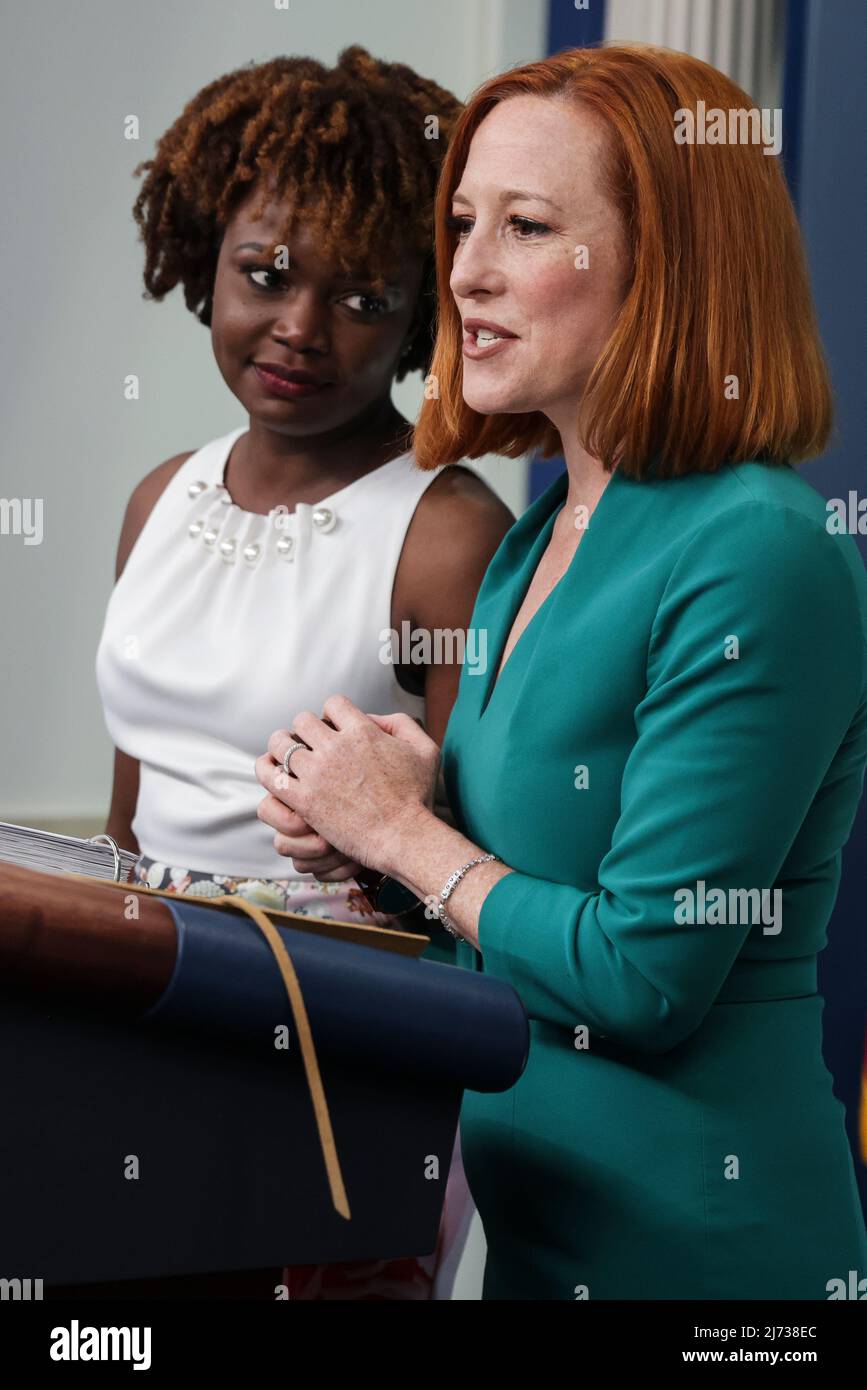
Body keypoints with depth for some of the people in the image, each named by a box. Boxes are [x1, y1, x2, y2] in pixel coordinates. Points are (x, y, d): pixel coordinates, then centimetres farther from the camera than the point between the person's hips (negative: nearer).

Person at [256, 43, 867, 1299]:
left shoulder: (759, 558, -20)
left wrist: (400, 831, -10)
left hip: (685, 1233, -8)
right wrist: (415, 789, -4)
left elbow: (646, 976, -22)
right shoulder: (540, 533, 7)